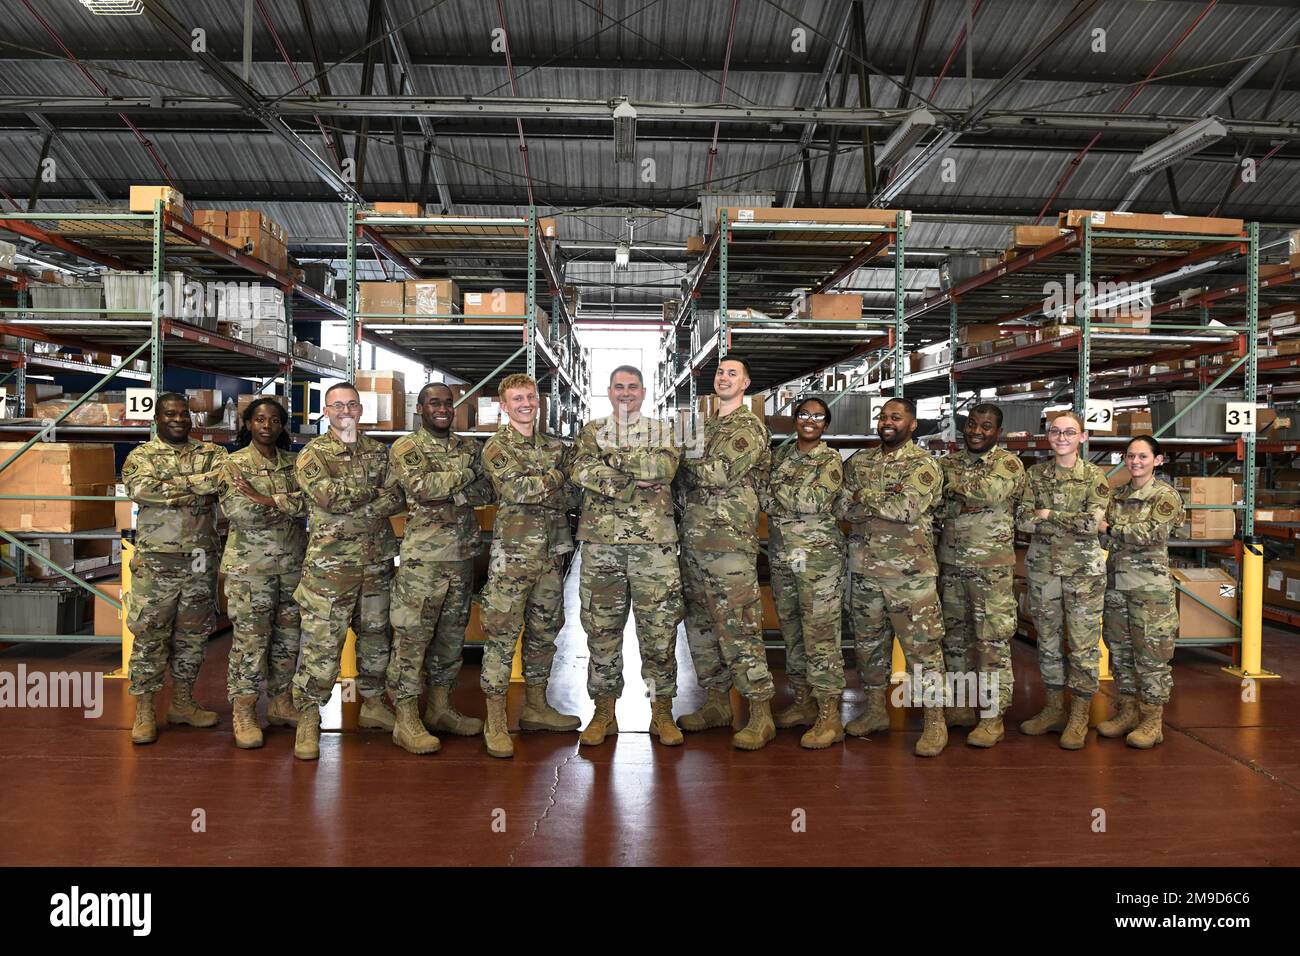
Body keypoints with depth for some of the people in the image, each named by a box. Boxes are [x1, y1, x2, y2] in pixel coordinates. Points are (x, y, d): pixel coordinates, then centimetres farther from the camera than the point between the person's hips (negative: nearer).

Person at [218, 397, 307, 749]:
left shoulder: (294, 463, 9)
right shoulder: (234, 464, -1)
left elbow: (312, 499, -8)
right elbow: (237, 511, -15)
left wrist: (266, 500, -17)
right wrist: (287, 506, -12)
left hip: (293, 562, 4)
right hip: (250, 564, -4)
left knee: (289, 634, 10)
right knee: (251, 637, -2)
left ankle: (282, 702, 23)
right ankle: (244, 713, 9)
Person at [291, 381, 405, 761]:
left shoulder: (378, 452, 11)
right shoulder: (312, 455, -1)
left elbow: (398, 498, -1)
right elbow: (330, 497, -17)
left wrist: (352, 507, -14)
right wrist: (374, 491, -7)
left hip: (378, 562, 5)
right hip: (330, 563, -4)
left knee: (375, 636, 14)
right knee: (322, 643, -4)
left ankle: (373, 704, 29)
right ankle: (308, 718, 8)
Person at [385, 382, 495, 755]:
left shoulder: (470, 447, 13)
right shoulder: (406, 448, -3)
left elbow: (486, 491, 4)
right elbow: (422, 487, -20)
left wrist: (448, 496, -12)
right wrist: (467, 472, -10)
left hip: (463, 556, 6)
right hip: (422, 556, -6)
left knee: (452, 636, 13)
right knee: (412, 637, -3)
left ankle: (441, 708, 25)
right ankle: (407, 721, 6)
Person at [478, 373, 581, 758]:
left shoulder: (555, 446, 14)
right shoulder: (497, 447, -2)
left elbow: (571, 496, 13)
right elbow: (515, 488, -19)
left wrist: (535, 489, -2)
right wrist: (554, 477, -9)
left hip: (552, 552, 6)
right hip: (513, 553, -6)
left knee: (544, 632, 13)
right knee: (502, 635, -3)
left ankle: (536, 707, 27)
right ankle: (495, 721, 5)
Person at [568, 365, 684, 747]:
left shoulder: (662, 430, 12)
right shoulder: (591, 431, 13)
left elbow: (665, 465, -11)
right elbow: (580, 470, -7)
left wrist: (612, 457, -10)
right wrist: (638, 475, -13)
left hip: (654, 543, 0)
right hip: (601, 543, 1)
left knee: (660, 630, 2)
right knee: (601, 630, 6)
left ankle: (662, 712, 16)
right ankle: (604, 712, 19)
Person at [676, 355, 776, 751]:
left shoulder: (750, 427, -5)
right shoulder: (707, 426, 21)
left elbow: (719, 473, -17)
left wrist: (683, 458, -3)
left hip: (730, 540, -8)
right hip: (694, 538, 9)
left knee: (738, 628, -8)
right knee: (702, 624, 13)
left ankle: (761, 714, -1)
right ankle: (718, 703, 25)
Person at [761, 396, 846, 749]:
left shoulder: (831, 460, -3)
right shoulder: (781, 454, 13)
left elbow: (816, 500, -18)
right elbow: (765, 500, 5)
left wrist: (778, 486, -8)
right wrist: (798, 499, -10)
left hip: (819, 555, -6)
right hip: (781, 555, 6)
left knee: (820, 633, -7)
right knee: (791, 630, 12)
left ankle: (829, 717, -3)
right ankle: (803, 702, 25)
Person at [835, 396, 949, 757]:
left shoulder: (922, 465, -6)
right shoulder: (860, 461, 11)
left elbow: (908, 508, -21)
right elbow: (841, 506, 1)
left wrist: (866, 496, -10)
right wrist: (886, 503, -10)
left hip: (909, 571, -6)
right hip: (864, 568, 6)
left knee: (922, 645, -2)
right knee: (868, 642, 14)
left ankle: (935, 721, 8)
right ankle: (875, 710, 29)